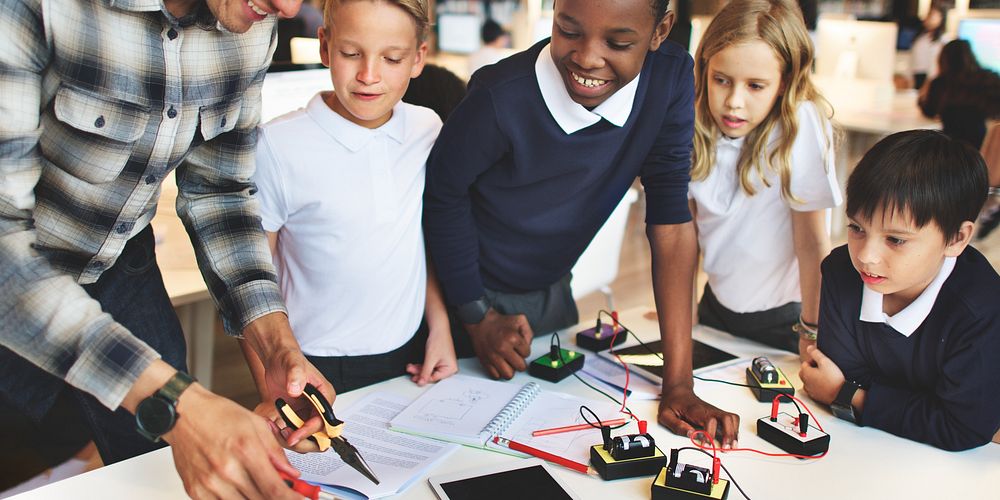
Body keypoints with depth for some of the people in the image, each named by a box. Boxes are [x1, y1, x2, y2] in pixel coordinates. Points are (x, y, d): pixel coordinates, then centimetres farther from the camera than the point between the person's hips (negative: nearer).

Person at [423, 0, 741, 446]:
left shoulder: (671, 78, -20)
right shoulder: (502, 98, -32)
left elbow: (671, 220, -20)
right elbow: (442, 195, -16)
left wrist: (678, 384, -22)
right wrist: (479, 317, -10)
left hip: (551, 289, 4)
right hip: (470, 290, -3)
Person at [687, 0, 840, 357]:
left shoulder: (802, 124, -24)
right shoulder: (697, 127, -11)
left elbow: (812, 241, -21)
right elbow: (687, 227, -3)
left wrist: (812, 331, -16)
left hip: (782, 317, -4)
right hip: (716, 306, 4)